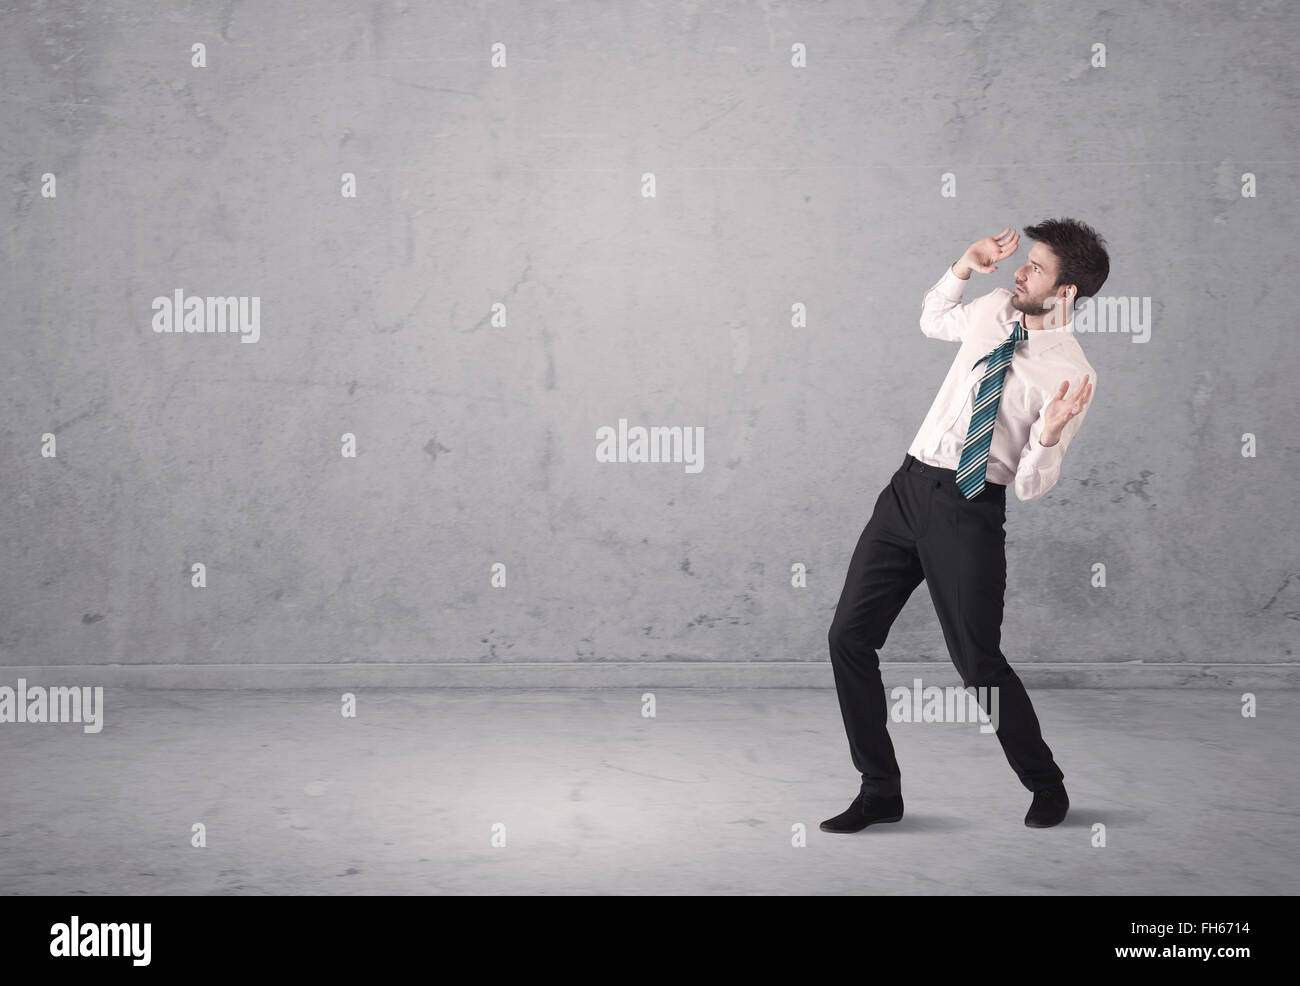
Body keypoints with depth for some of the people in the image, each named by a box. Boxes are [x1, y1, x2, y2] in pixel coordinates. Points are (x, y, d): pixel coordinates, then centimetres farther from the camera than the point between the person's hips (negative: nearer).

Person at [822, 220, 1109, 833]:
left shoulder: (1071, 373, -11)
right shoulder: (995, 308, 7)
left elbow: (1031, 487, -12)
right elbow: (932, 322, 31)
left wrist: (1050, 434, -31)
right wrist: (963, 269, 14)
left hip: (970, 510, -6)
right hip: (909, 485, 6)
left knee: (979, 662, -3)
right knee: (849, 637, 3)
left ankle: (1046, 786, 24)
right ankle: (880, 790, 17)